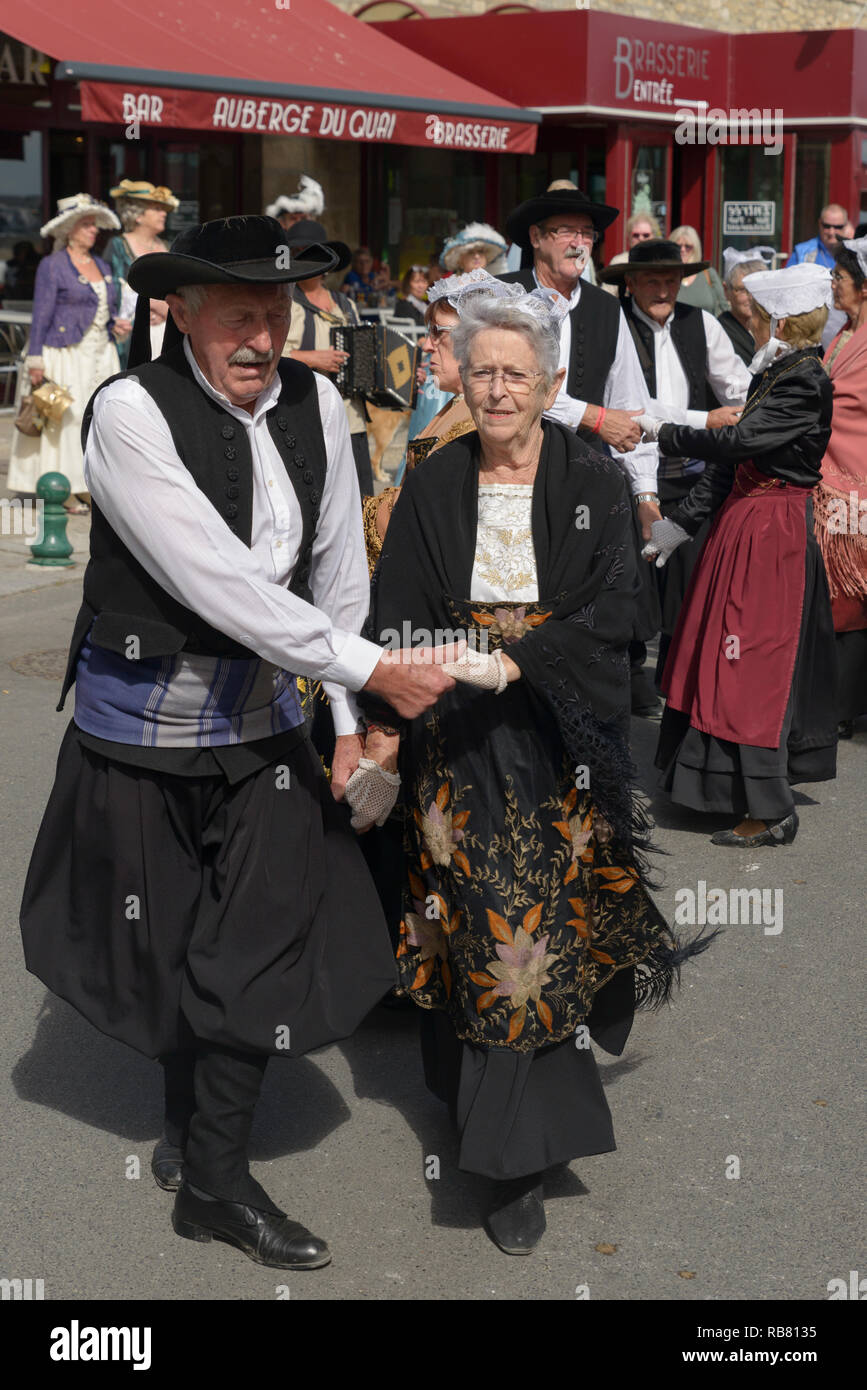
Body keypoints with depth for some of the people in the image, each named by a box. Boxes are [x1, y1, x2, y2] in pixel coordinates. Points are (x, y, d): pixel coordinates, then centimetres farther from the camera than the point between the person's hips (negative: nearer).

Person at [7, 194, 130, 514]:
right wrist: (35, 359, -11)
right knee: (66, 417, -6)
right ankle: (64, 491, -1)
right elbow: (41, 315, -7)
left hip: (101, 354, 7)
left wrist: (117, 324, 2)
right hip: (66, 354, -6)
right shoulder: (52, 265, -4)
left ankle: (89, 486, 7)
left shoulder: (103, 267, 15)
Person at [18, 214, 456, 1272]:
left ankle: (214, 1181, 24)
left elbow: (339, 571, 5)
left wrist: (351, 723, 4)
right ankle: (190, 1115, 40)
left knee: (257, 944, 6)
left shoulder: (316, 408, -3)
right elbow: (217, 581, -27)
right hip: (141, 729, -4)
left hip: (262, 728, 4)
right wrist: (370, 668, -27)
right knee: (164, 945, 13)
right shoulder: (131, 412, -19)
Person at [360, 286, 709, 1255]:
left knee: (538, 927, -1)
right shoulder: (432, 491, 5)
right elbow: (394, 614, 2)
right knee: (472, 919, 2)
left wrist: (515, 664, -25)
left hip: (556, 739, -1)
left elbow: (611, 612, -11)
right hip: (456, 739, 2)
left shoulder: (594, 486, -1)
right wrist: (383, 720, -11)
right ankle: (479, 1097, 20)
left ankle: (519, 1159, 9)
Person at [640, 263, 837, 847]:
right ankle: (756, 785, 27)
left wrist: (666, 432, -11)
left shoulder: (805, 382, -16)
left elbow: (735, 442, -24)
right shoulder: (774, 373, 12)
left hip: (770, 533, -9)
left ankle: (773, 812, 0)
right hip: (746, 525, 9)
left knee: (753, 663, -6)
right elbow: (734, 460, 14)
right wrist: (681, 522, 12)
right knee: (739, 661, 15)